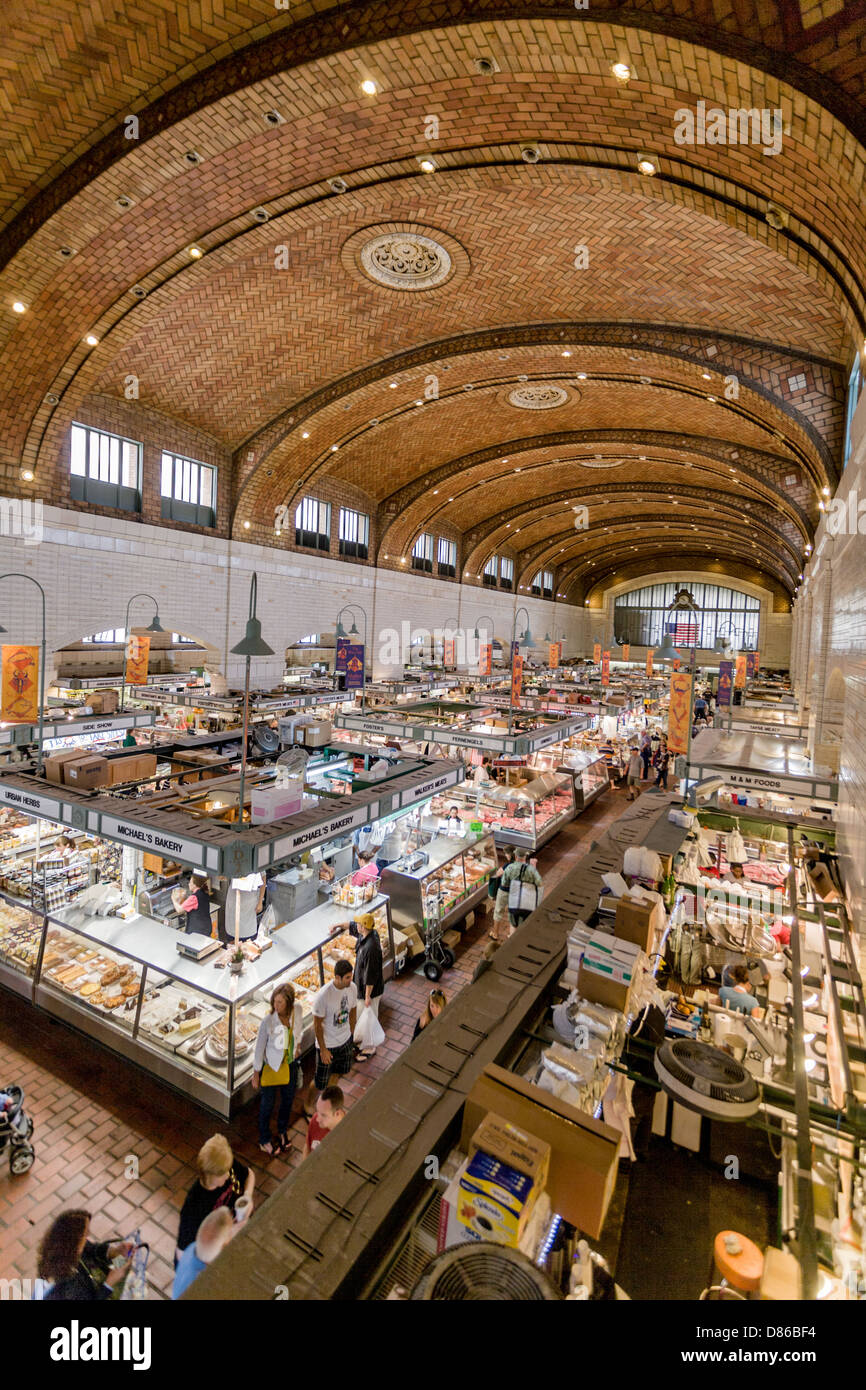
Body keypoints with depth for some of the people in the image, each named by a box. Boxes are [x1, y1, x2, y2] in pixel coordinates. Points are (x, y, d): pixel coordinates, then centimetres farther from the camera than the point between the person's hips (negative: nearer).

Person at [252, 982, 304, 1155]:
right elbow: (259, 1049, -17)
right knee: (268, 1104, 17)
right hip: (271, 1067, -4)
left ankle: (282, 1131, 53)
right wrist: (256, 1075, -7)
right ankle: (264, 1141, 44)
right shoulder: (267, 1021, -32)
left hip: (290, 1064, 4)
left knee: (288, 1099, 24)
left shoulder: (298, 1010, -22)